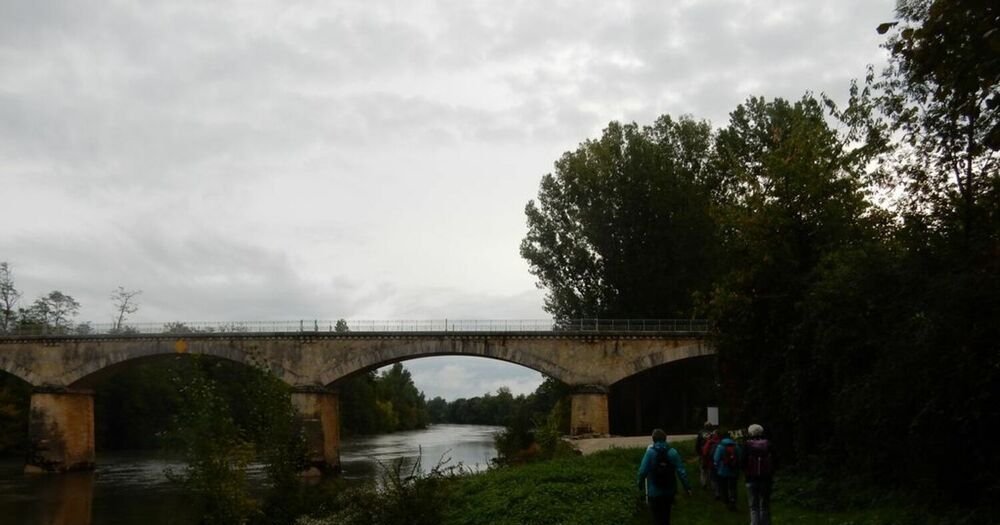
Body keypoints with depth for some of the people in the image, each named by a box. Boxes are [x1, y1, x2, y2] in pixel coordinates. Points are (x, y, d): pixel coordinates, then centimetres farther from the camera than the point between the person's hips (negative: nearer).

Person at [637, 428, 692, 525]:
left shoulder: (650, 452, -13)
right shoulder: (672, 452, -7)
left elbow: (643, 471, -13)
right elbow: (681, 471, -8)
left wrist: (641, 485, 3)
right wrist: (687, 487, -2)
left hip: (654, 491, -3)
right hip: (669, 490, 3)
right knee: (666, 515, 23)